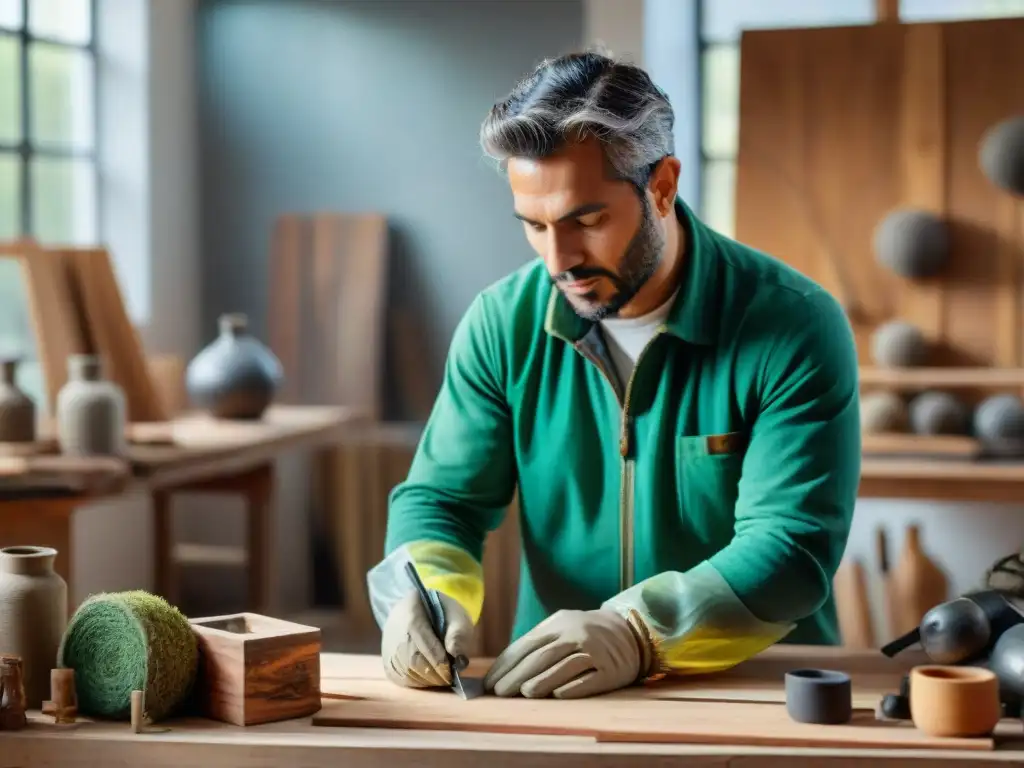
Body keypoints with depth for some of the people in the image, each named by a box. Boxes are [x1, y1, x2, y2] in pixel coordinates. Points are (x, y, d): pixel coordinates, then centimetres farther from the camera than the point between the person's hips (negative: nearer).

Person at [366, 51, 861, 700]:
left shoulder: (794, 328, -11)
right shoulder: (503, 323, 0)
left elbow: (791, 550, -17)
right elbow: (440, 499, 5)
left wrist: (635, 634, -31)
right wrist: (427, 595, -18)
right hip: (550, 697, 3)